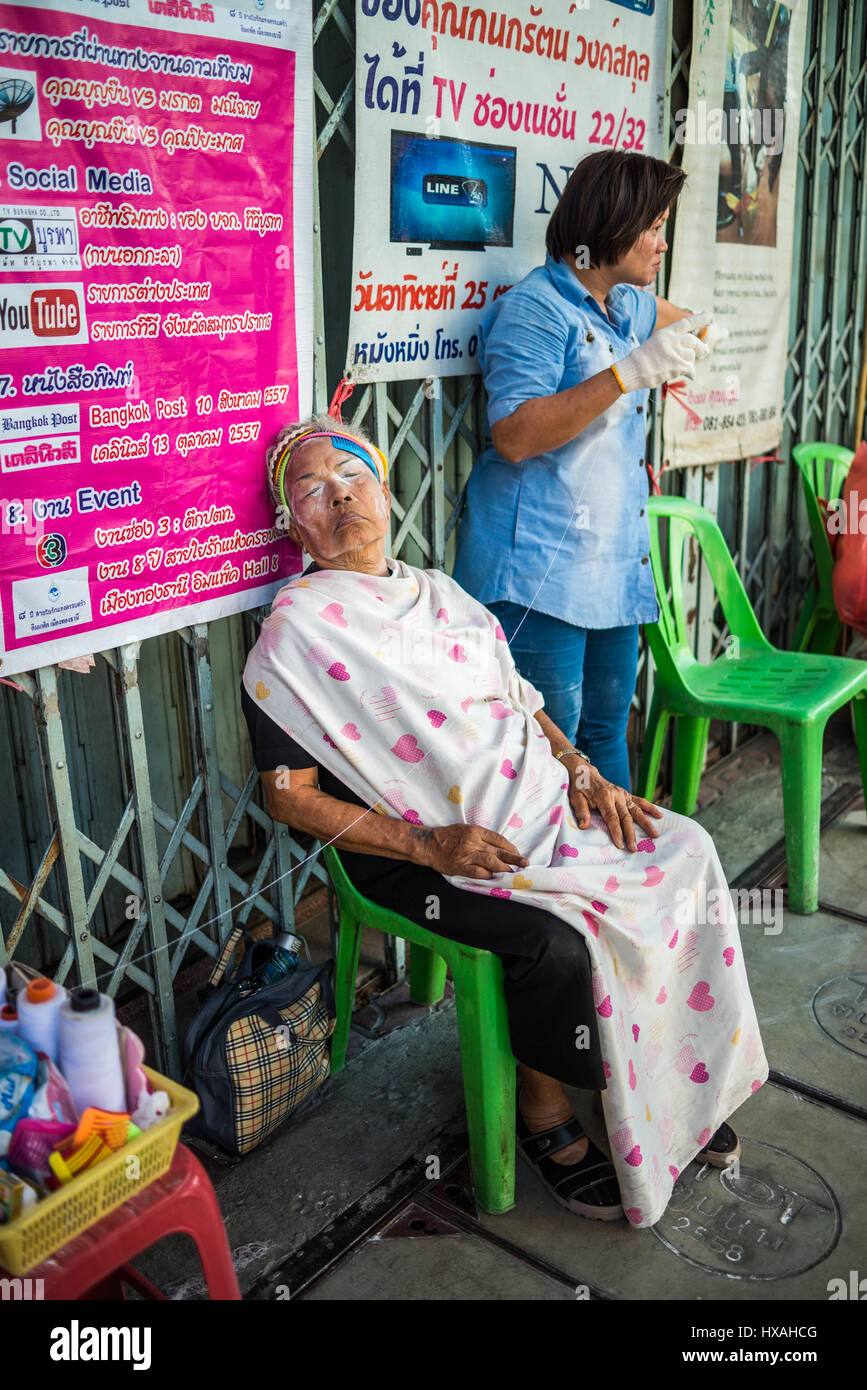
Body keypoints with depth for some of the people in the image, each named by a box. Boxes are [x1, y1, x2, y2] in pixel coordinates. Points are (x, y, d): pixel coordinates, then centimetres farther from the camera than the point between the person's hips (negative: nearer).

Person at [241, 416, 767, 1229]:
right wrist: (429, 845, -20)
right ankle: (544, 1116, 2)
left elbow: (521, 702, 20)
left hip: (532, 801, 7)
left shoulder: (439, 592, 15)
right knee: (554, 941, -27)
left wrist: (580, 770, 1)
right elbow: (289, 795, -11)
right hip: (411, 851, -6)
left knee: (680, 856, -7)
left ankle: (673, 1082, 10)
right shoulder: (296, 630, -7)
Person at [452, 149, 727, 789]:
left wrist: (695, 333, 19)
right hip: (540, 568, -8)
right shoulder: (535, 307, -10)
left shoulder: (628, 304, 18)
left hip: (617, 562, 9)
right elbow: (513, 436, -22)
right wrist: (632, 372, -25)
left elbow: (666, 317, 44)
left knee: (607, 729, 15)